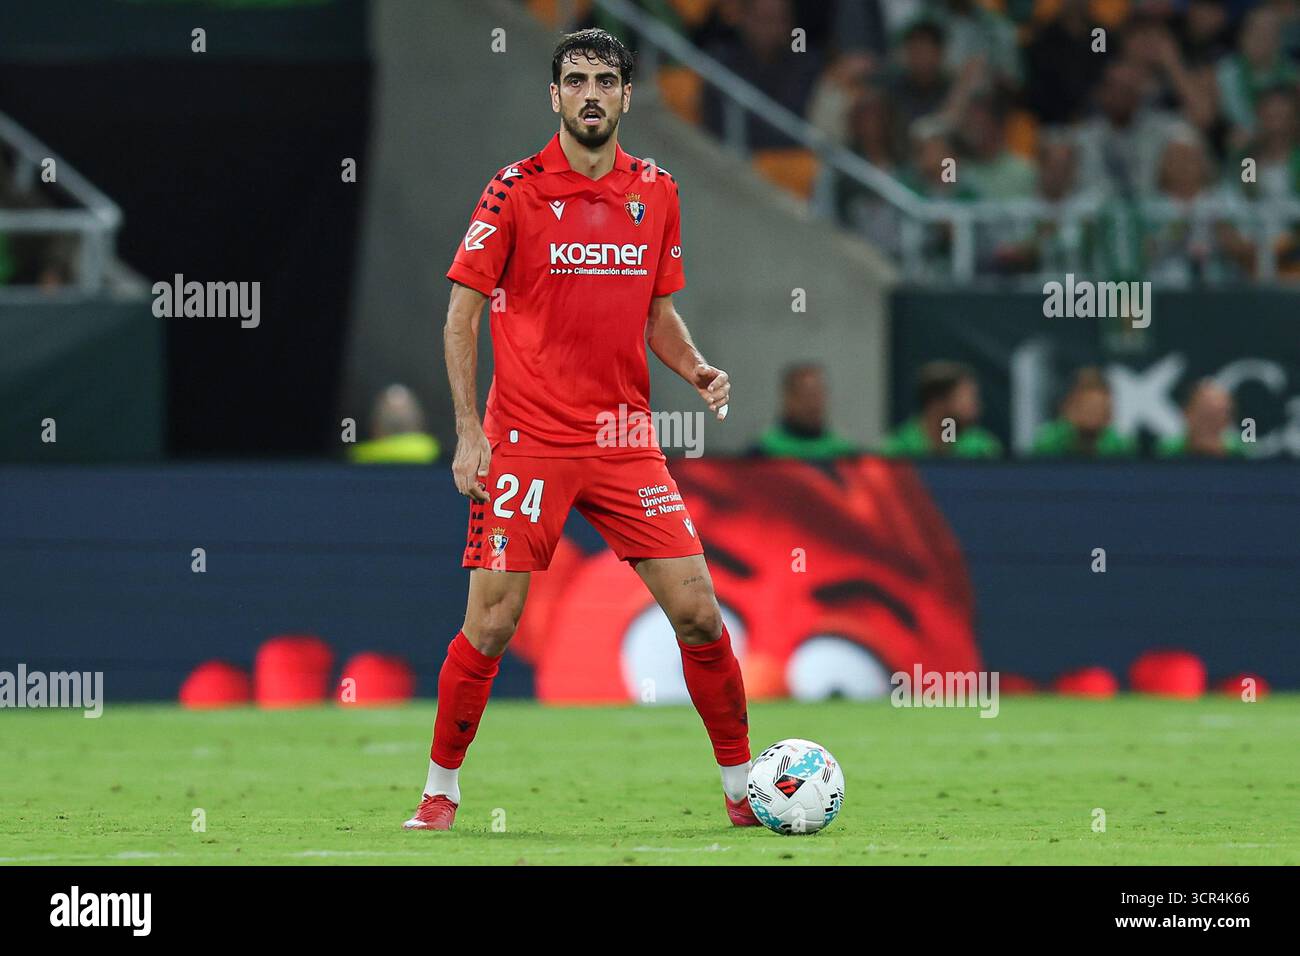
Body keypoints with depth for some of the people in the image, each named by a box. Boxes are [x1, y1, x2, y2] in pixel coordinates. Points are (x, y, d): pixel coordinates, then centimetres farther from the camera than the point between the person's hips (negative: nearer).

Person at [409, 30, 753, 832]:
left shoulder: (657, 193, 8)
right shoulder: (517, 190, -4)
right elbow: (463, 313, -2)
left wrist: (698, 370, -2)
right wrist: (468, 430, -8)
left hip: (625, 442, 3)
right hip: (527, 442, -3)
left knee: (697, 610, -2)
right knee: (491, 623, -6)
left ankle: (743, 787, 10)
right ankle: (441, 789, 11)